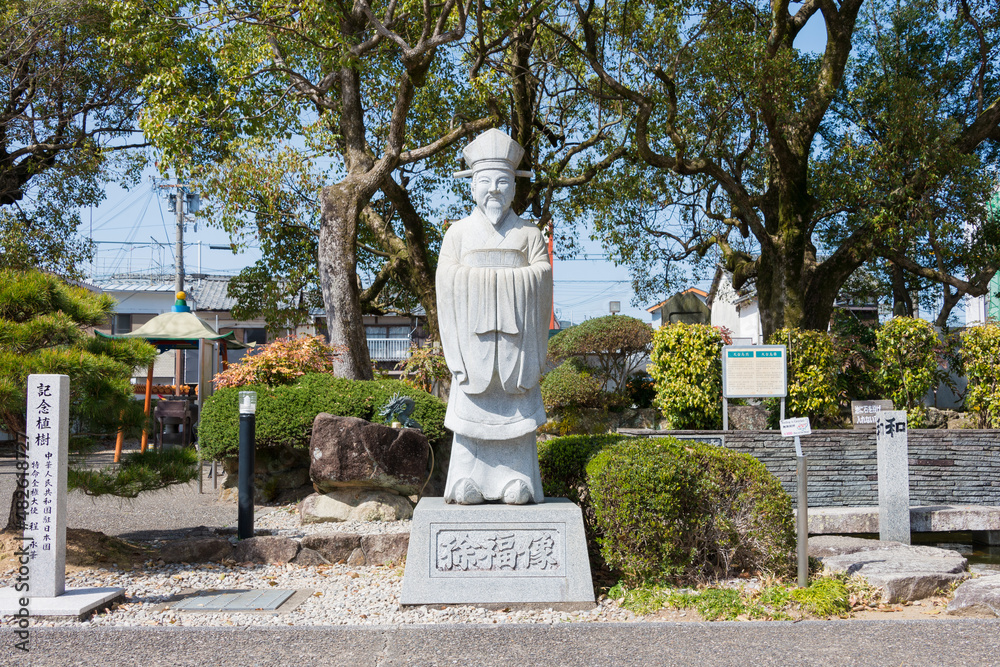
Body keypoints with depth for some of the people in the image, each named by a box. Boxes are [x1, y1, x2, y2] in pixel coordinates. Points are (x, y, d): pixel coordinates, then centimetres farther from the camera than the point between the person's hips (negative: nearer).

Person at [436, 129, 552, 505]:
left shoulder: (529, 234, 13)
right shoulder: (458, 233, 13)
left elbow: (541, 276, -1)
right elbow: (448, 280, 1)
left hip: (515, 338, 0)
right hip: (473, 339, 0)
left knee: (515, 412, -2)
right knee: (472, 411, -3)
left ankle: (516, 484, 2)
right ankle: (468, 485, 0)